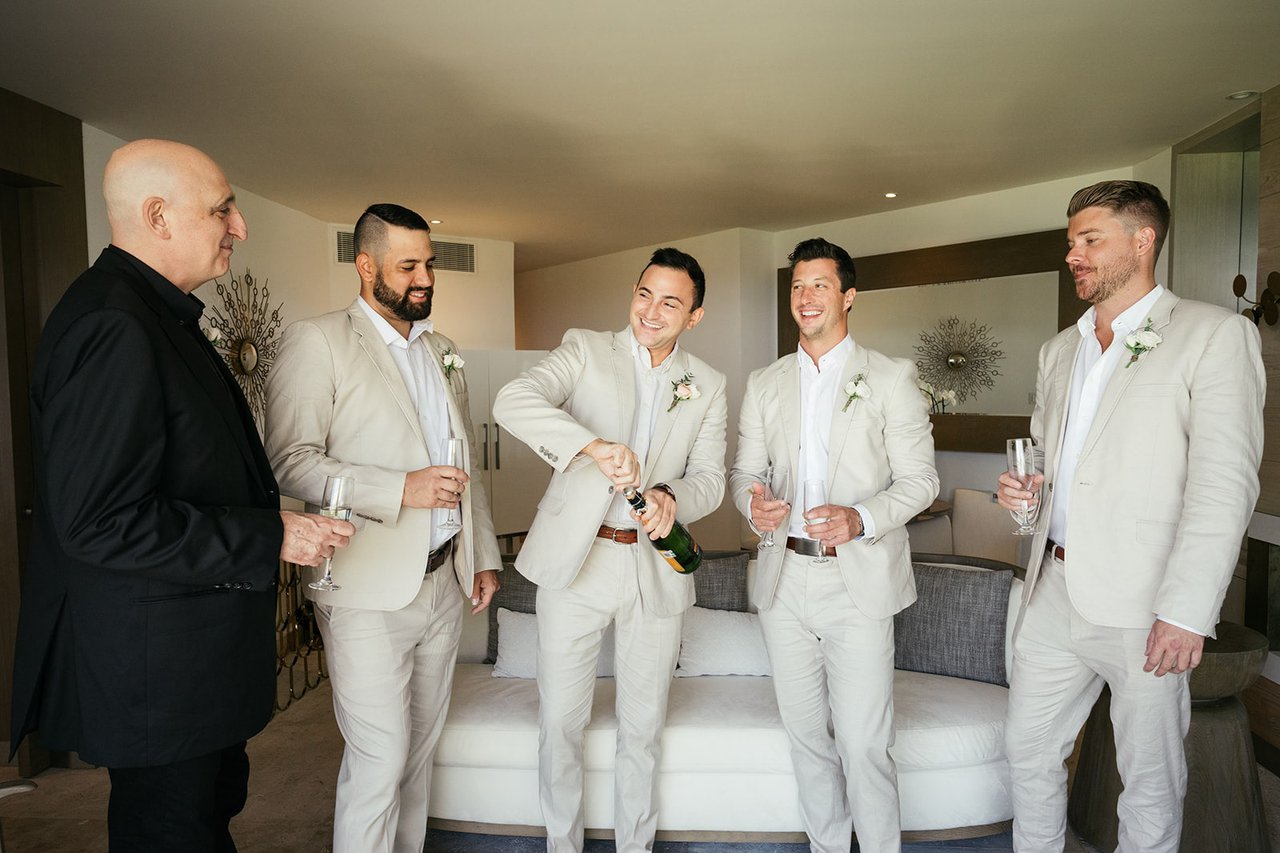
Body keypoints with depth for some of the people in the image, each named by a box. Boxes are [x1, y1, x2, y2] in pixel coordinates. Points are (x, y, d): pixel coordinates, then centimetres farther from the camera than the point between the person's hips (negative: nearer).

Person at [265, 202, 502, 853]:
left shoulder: (443, 351, 15)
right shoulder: (317, 342, -6)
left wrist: (484, 555, 15)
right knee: (379, 759, -1)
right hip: (369, 592, -6)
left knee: (421, 746, 17)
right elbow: (290, 461, -15)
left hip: (443, 581, 7)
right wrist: (401, 489, -22)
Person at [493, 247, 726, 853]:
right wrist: (593, 445, -36)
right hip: (574, 559, -2)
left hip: (657, 569, 2)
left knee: (643, 726, 15)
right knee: (560, 720, 9)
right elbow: (512, 401, -20)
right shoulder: (586, 351, -3)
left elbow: (709, 477, 3)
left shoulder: (707, 386, 7)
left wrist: (671, 498, -21)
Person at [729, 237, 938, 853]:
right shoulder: (763, 384, 11)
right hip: (784, 578, 4)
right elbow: (743, 471, 11)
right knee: (805, 733, 15)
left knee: (864, 742, -2)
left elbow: (919, 478, -3)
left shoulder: (890, 379, 0)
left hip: (858, 582, -3)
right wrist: (752, 501, -12)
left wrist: (862, 518, -21)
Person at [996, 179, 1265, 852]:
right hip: (1057, 587, 6)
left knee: (1149, 778, 10)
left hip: (1145, 605, -6)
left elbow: (1224, 484, -13)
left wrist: (1187, 612, -19)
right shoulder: (1060, 349, 14)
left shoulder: (1215, 335, -6)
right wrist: (1024, 486, 1)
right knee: (1029, 746, 16)